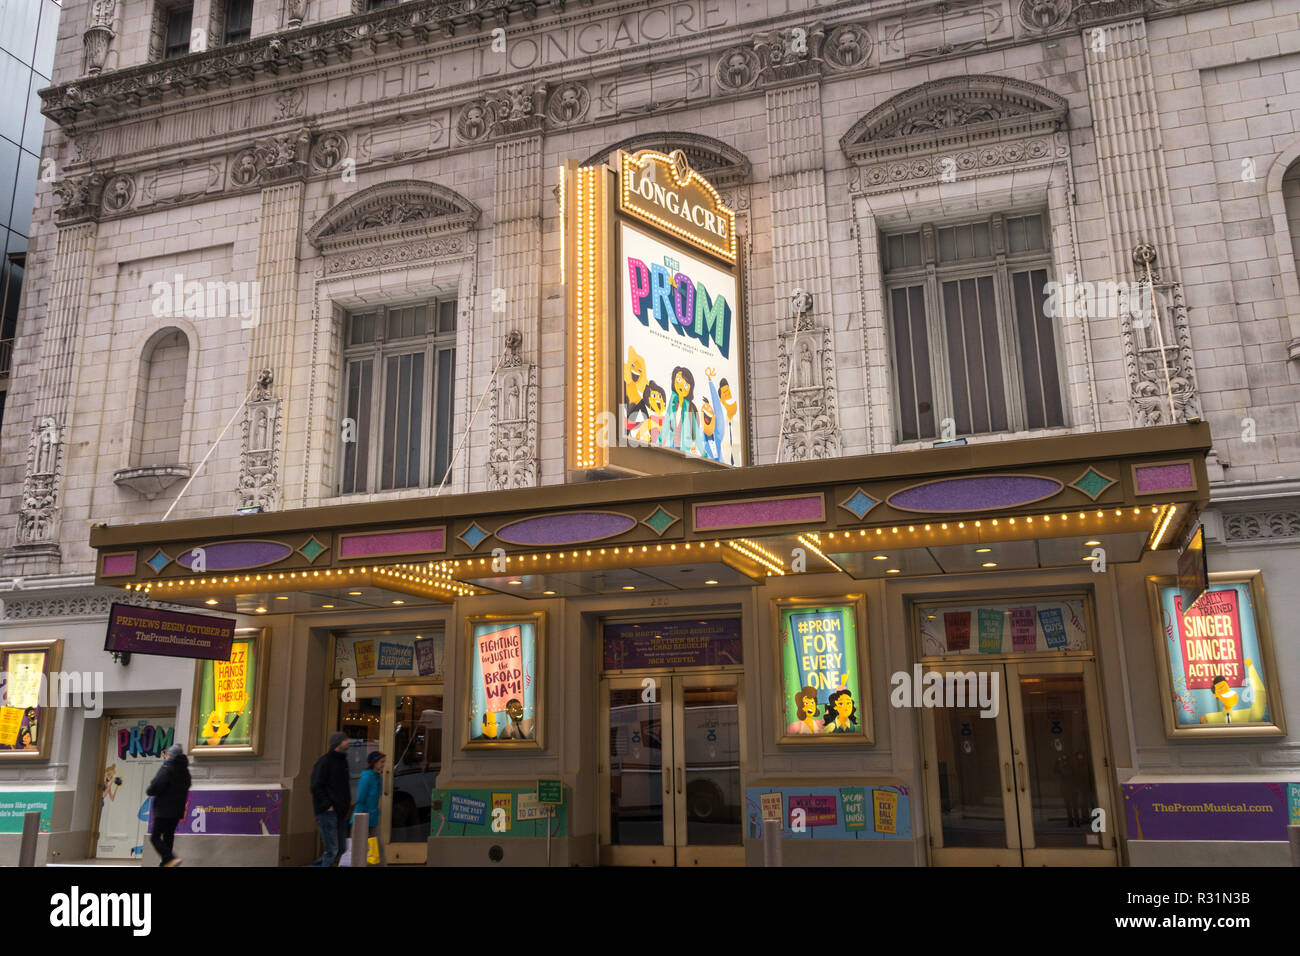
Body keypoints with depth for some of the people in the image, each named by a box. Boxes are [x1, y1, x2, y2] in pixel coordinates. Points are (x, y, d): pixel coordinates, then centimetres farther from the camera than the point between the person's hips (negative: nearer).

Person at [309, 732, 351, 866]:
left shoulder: (342, 760, 16)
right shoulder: (325, 760, -11)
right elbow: (316, 786, -16)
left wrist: (345, 805, 12)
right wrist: (327, 805, -17)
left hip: (340, 812, 9)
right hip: (328, 811, -8)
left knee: (341, 849, 10)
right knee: (332, 849, -8)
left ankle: (315, 865, 22)